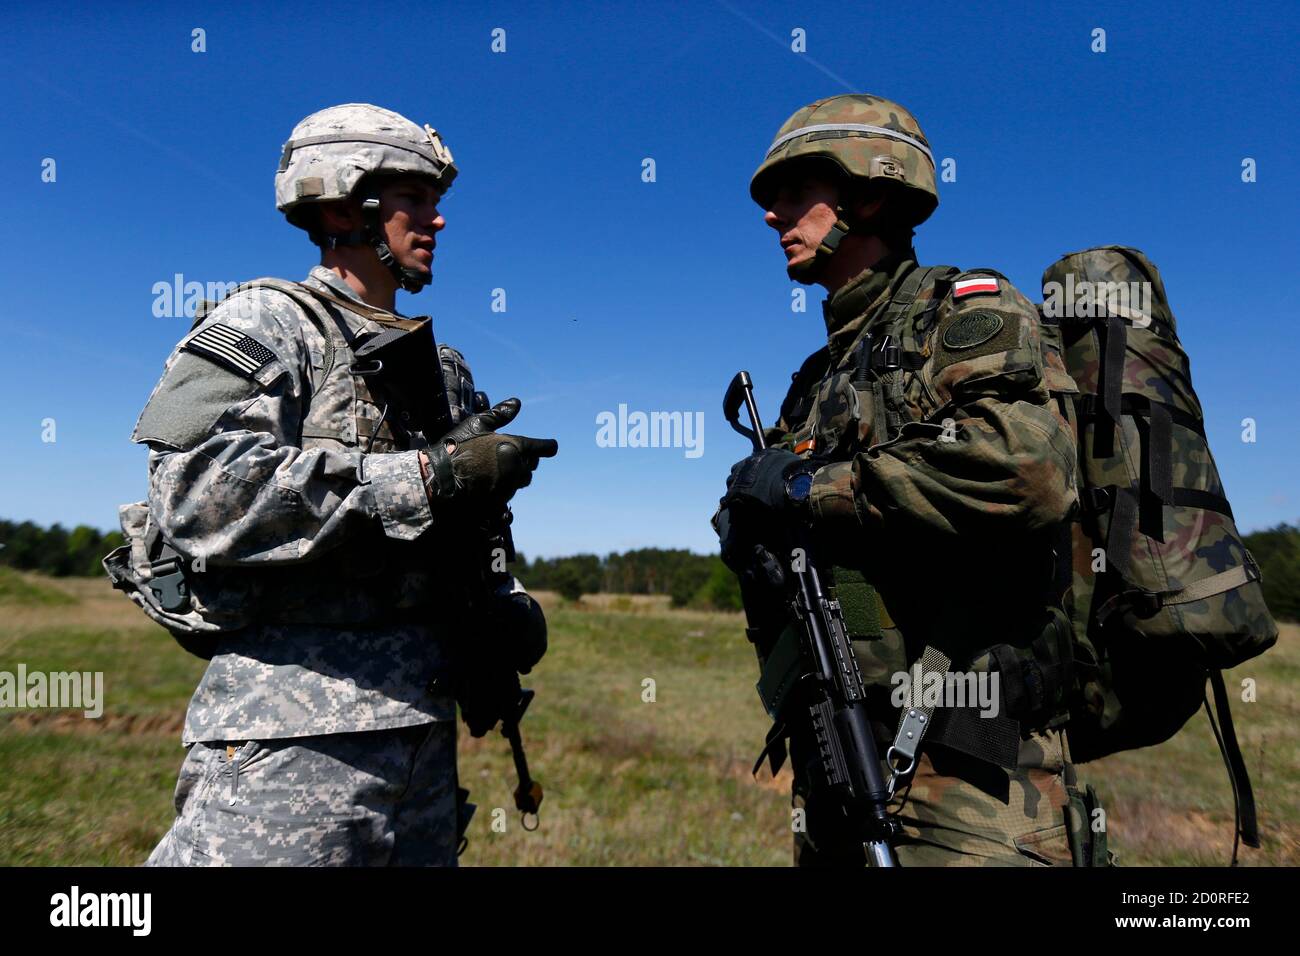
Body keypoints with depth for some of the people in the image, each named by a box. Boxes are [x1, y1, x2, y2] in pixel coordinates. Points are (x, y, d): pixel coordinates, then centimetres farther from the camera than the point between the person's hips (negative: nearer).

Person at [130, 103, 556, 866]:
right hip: (297, 733, -7)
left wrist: (507, 605, 3)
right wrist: (426, 477, -22)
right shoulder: (268, 324, -4)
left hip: (425, 720, 7)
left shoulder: (445, 367, 18)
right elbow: (197, 492, -21)